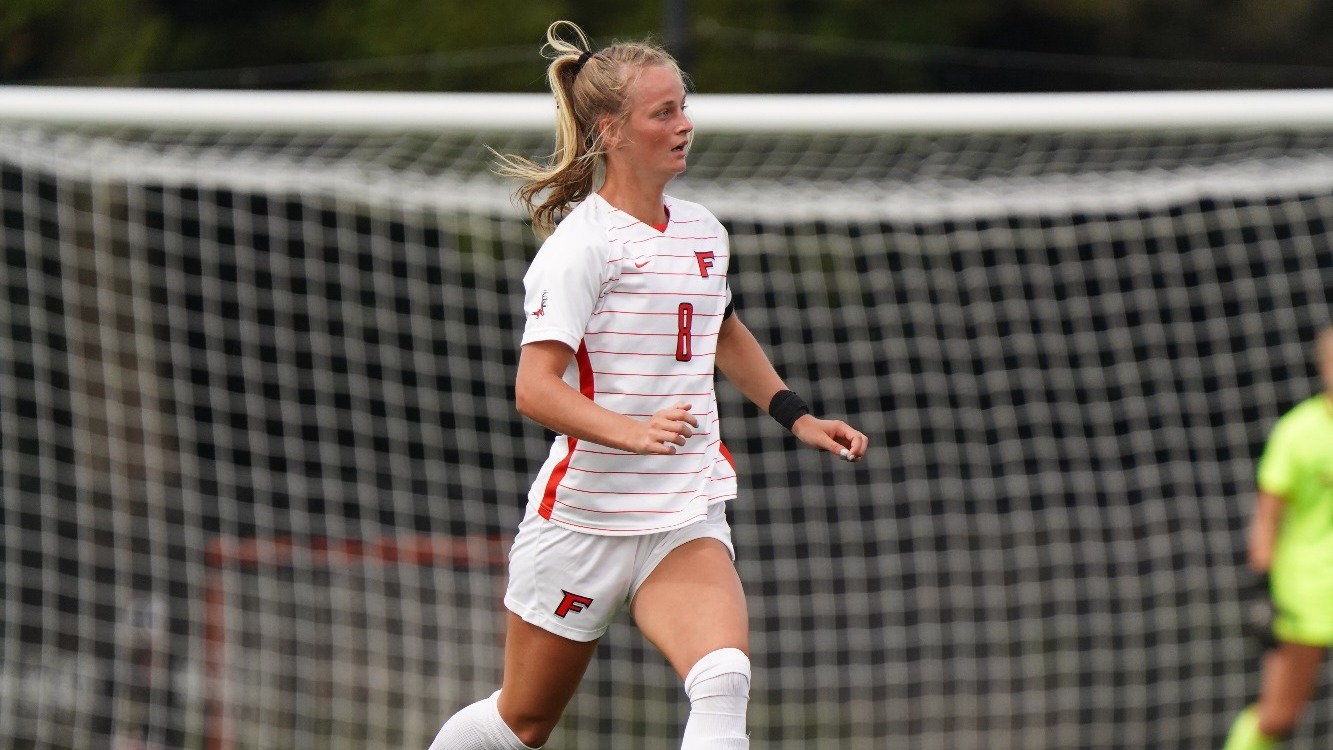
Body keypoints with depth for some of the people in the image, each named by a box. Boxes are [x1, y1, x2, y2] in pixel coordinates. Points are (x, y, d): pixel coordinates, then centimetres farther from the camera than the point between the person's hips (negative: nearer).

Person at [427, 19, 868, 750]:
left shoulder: (702, 231, 8)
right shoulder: (582, 244, -14)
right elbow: (535, 389, -24)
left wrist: (796, 416, 25)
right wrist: (632, 431, -39)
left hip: (685, 521, 5)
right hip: (584, 517, -5)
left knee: (723, 679, -25)